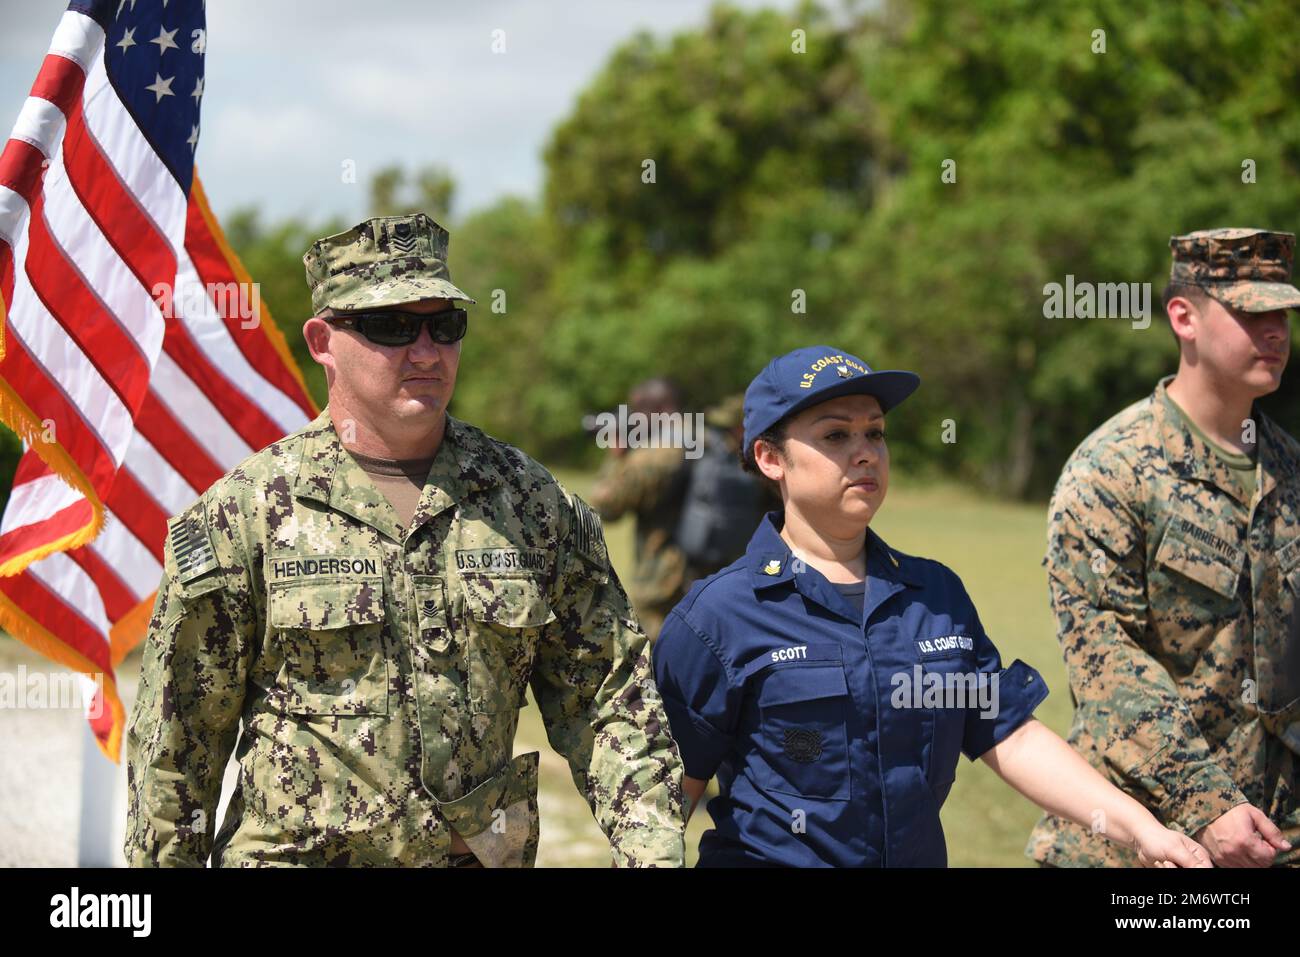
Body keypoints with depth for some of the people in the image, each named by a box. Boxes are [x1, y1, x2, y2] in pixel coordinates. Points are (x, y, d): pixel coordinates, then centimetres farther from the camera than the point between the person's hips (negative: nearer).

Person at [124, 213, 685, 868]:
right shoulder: (243, 513, -4)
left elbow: (612, 702, 4)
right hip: (294, 851, -2)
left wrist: (653, 852, -5)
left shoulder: (531, 501, 4)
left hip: (484, 853, 3)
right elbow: (176, 739, 0)